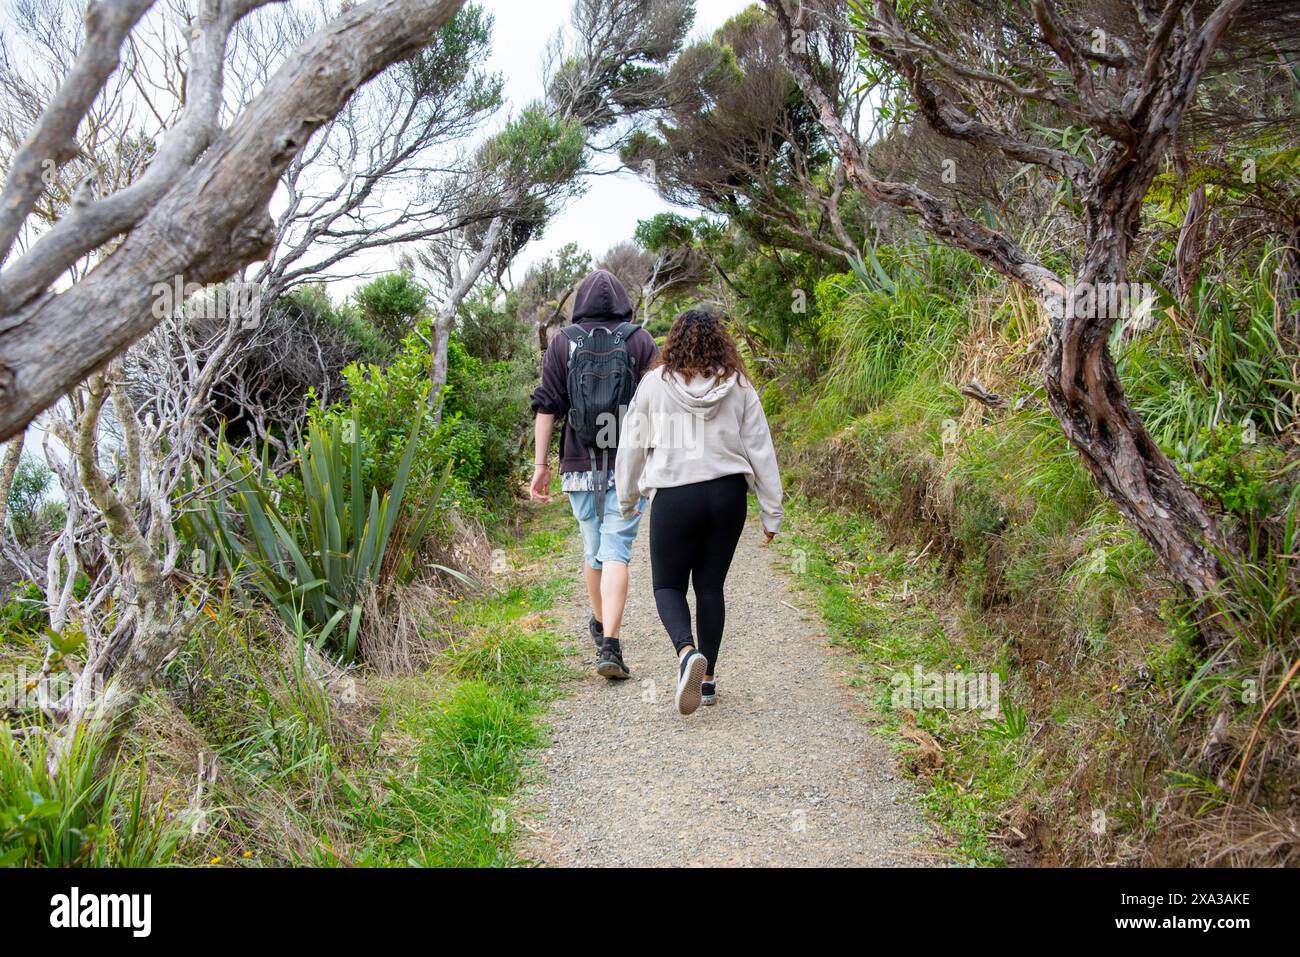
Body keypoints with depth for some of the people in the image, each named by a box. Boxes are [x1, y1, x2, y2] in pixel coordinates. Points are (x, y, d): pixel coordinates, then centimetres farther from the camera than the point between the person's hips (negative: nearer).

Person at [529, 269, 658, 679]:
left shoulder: (562, 343, 4)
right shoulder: (640, 341, 2)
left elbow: (546, 407, 0)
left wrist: (540, 464, 2)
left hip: (580, 466, 2)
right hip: (627, 466, -2)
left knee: (592, 547, 19)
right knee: (616, 552, -6)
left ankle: (600, 624, 36)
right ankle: (610, 645, -16)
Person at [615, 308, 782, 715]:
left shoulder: (655, 383, -2)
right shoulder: (739, 387, 1)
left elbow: (632, 445, 4)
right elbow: (760, 451, 2)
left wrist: (627, 500, 18)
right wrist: (771, 513, 8)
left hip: (674, 498, -2)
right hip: (727, 495, 2)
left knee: (668, 584, 10)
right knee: (711, 585, 14)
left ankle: (687, 652, -19)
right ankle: (707, 679, 18)